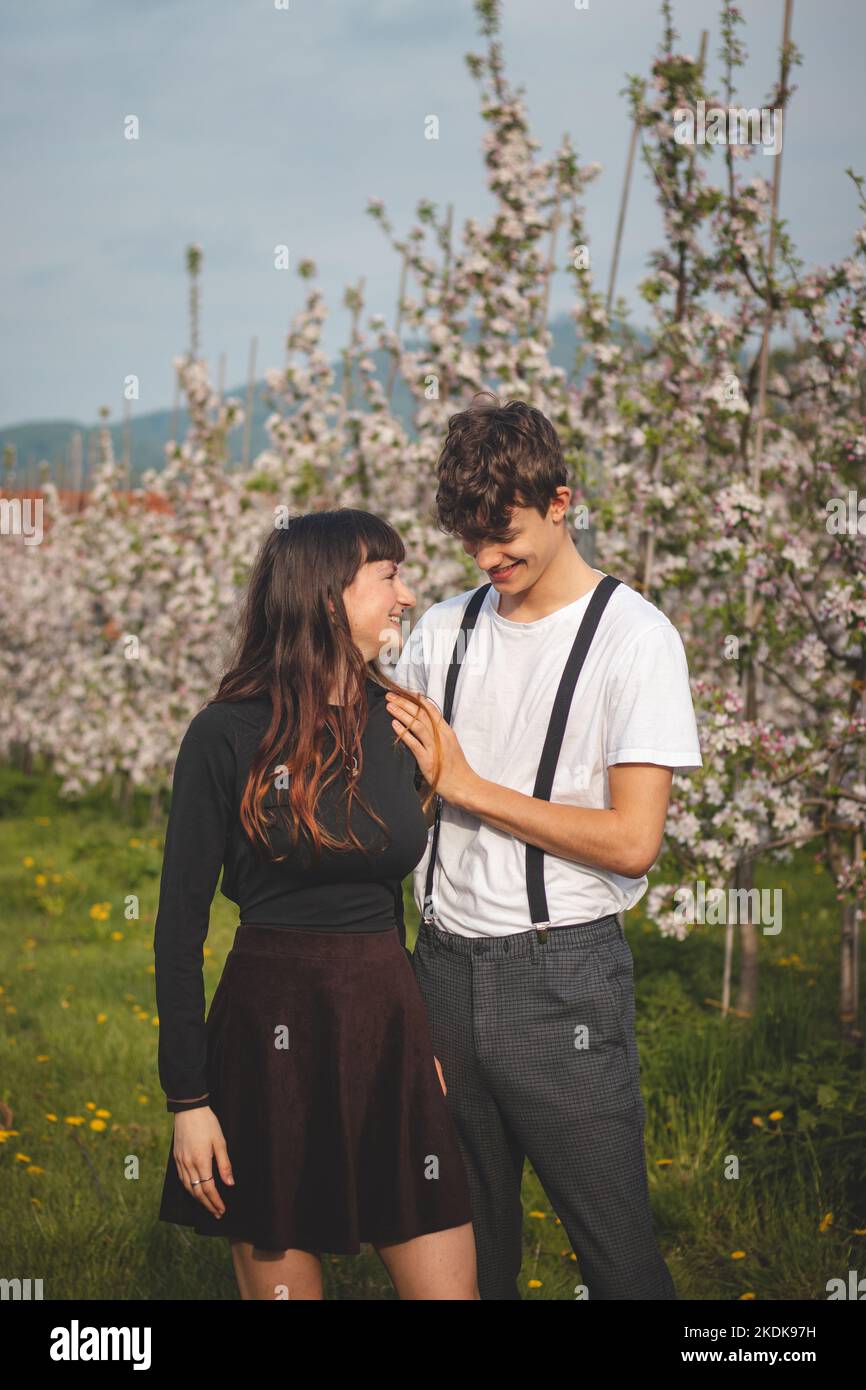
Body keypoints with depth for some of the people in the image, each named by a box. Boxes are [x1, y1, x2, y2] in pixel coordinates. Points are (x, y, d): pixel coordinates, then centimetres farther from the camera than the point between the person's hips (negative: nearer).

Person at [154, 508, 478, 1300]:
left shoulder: (399, 724, 7)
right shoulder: (228, 736, -8)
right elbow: (180, 923, -6)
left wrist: (432, 1033, 13)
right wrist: (187, 1096, -9)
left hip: (391, 1027, 4)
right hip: (274, 1030, -4)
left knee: (448, 1286, 2)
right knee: (280, 1282, 5)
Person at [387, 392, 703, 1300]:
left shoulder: (633, 637, -7)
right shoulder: (444, 629, 10)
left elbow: (632, 841, -15)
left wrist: (466, 784, -11)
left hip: (560, 975, -5)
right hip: (444, 964, 5)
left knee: (615, 1252, -1)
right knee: (467, 1243, 14)